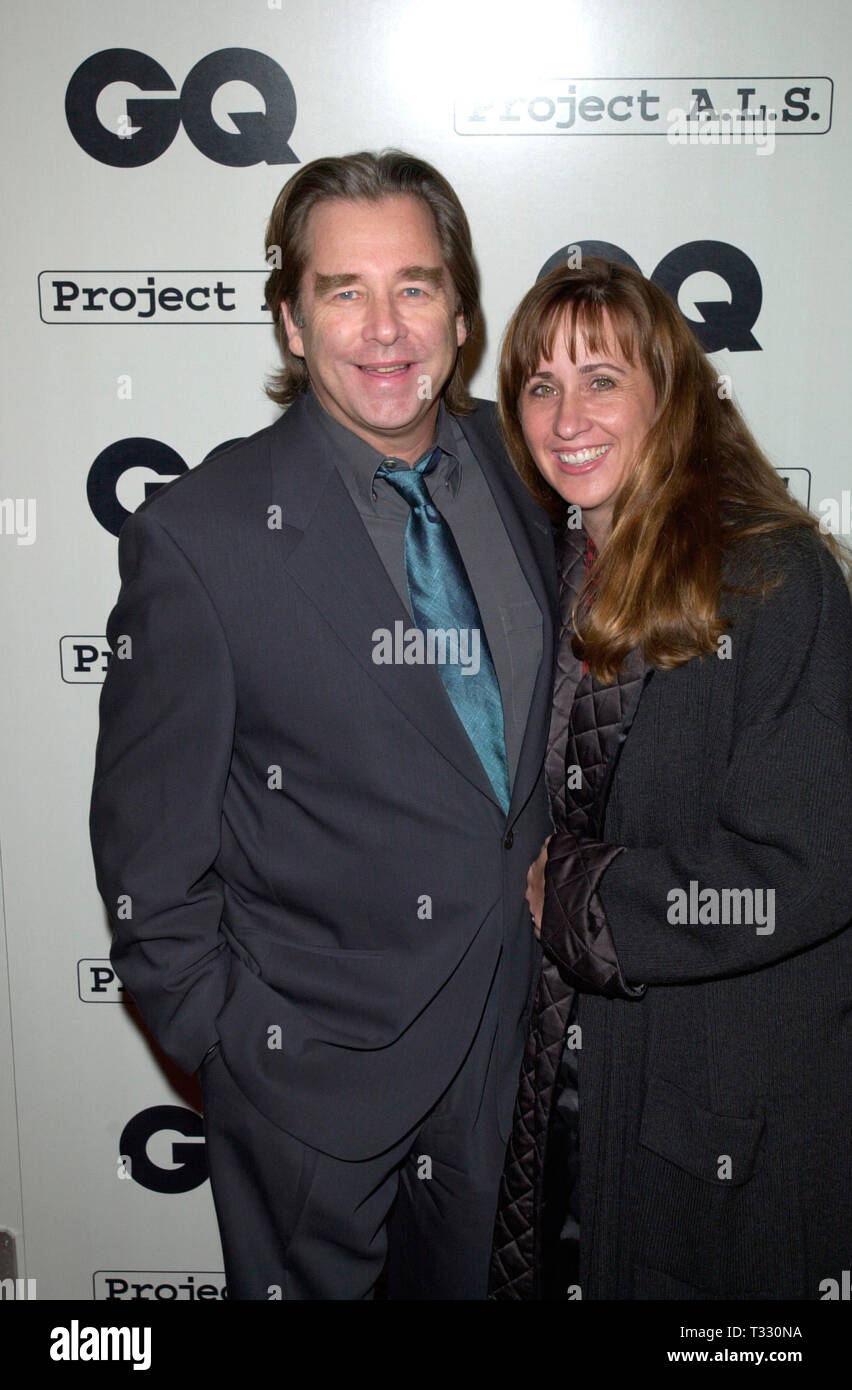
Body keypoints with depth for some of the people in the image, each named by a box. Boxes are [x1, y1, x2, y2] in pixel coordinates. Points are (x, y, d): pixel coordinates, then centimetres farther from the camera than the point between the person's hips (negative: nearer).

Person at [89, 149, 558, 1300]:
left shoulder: (516, 462, -4)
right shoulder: (200, 535, -20)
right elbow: (147, 842, -13)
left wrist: (542, 852, 5)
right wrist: (224, 1038, -10)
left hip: (502, 1020, 5)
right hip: (312, 1059, -4)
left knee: (466, 1276, 26)